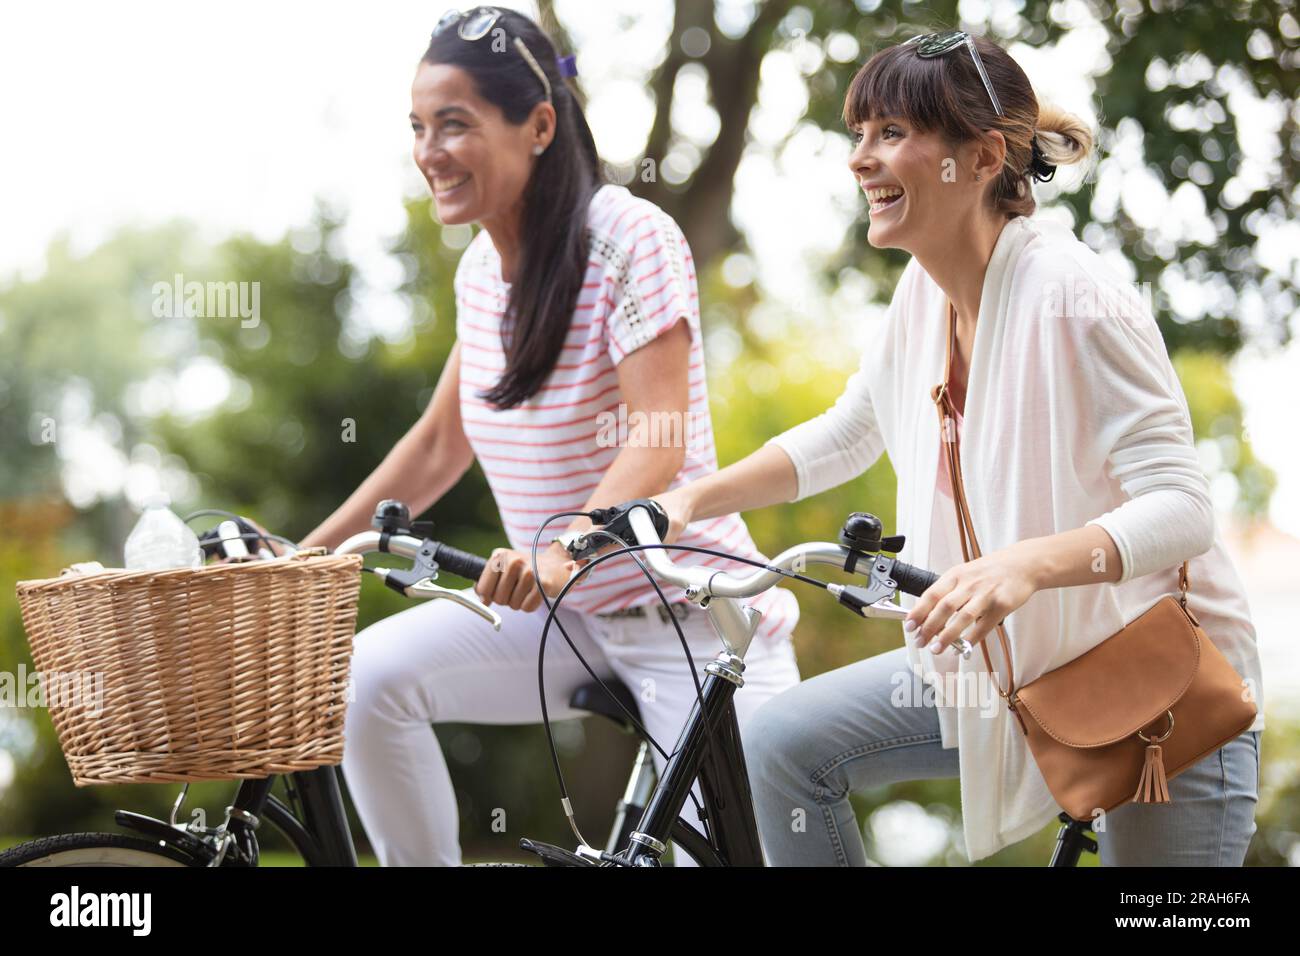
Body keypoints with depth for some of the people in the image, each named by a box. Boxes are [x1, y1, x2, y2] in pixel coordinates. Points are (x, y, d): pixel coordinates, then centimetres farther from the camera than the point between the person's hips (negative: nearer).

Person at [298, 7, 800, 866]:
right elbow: (440, 445, 16)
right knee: (367, 676, -14)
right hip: (566, 614, 6)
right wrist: (304, 557, 11)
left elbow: (658, 442, -26)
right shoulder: (483, 265, 6)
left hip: (689, 616, -6)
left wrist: (562, 550, -43)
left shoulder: (629, 237, -16)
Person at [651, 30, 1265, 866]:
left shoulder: (1071, 301, -23)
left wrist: (1027, 563, -44)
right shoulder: (926, 292, 1)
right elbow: (845, 436, 17)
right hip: (1017, 663, 7)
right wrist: (691, 501, 6)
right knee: (788, 743, -3)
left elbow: (1182, 506, -27)